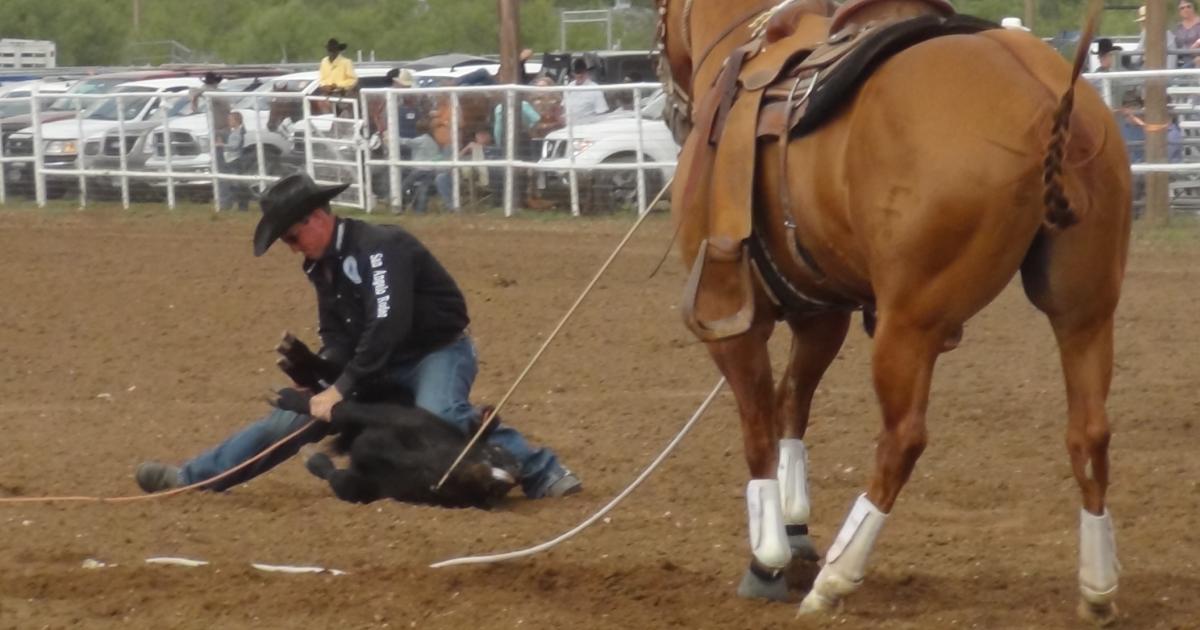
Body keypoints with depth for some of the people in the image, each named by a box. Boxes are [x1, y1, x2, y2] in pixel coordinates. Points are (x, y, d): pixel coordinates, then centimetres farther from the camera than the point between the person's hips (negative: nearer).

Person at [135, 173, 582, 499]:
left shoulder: (379, 247, -24)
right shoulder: (323, 266, 4)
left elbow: (387, 326, -32)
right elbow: (336, 336, 8)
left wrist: (342, 390, -32)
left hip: (438, 353, -8)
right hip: (380, 367, 8)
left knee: (438, 414, -40)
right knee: (294, 417, 3)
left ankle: (542, 474, -35)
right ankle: (193, 477, 7)